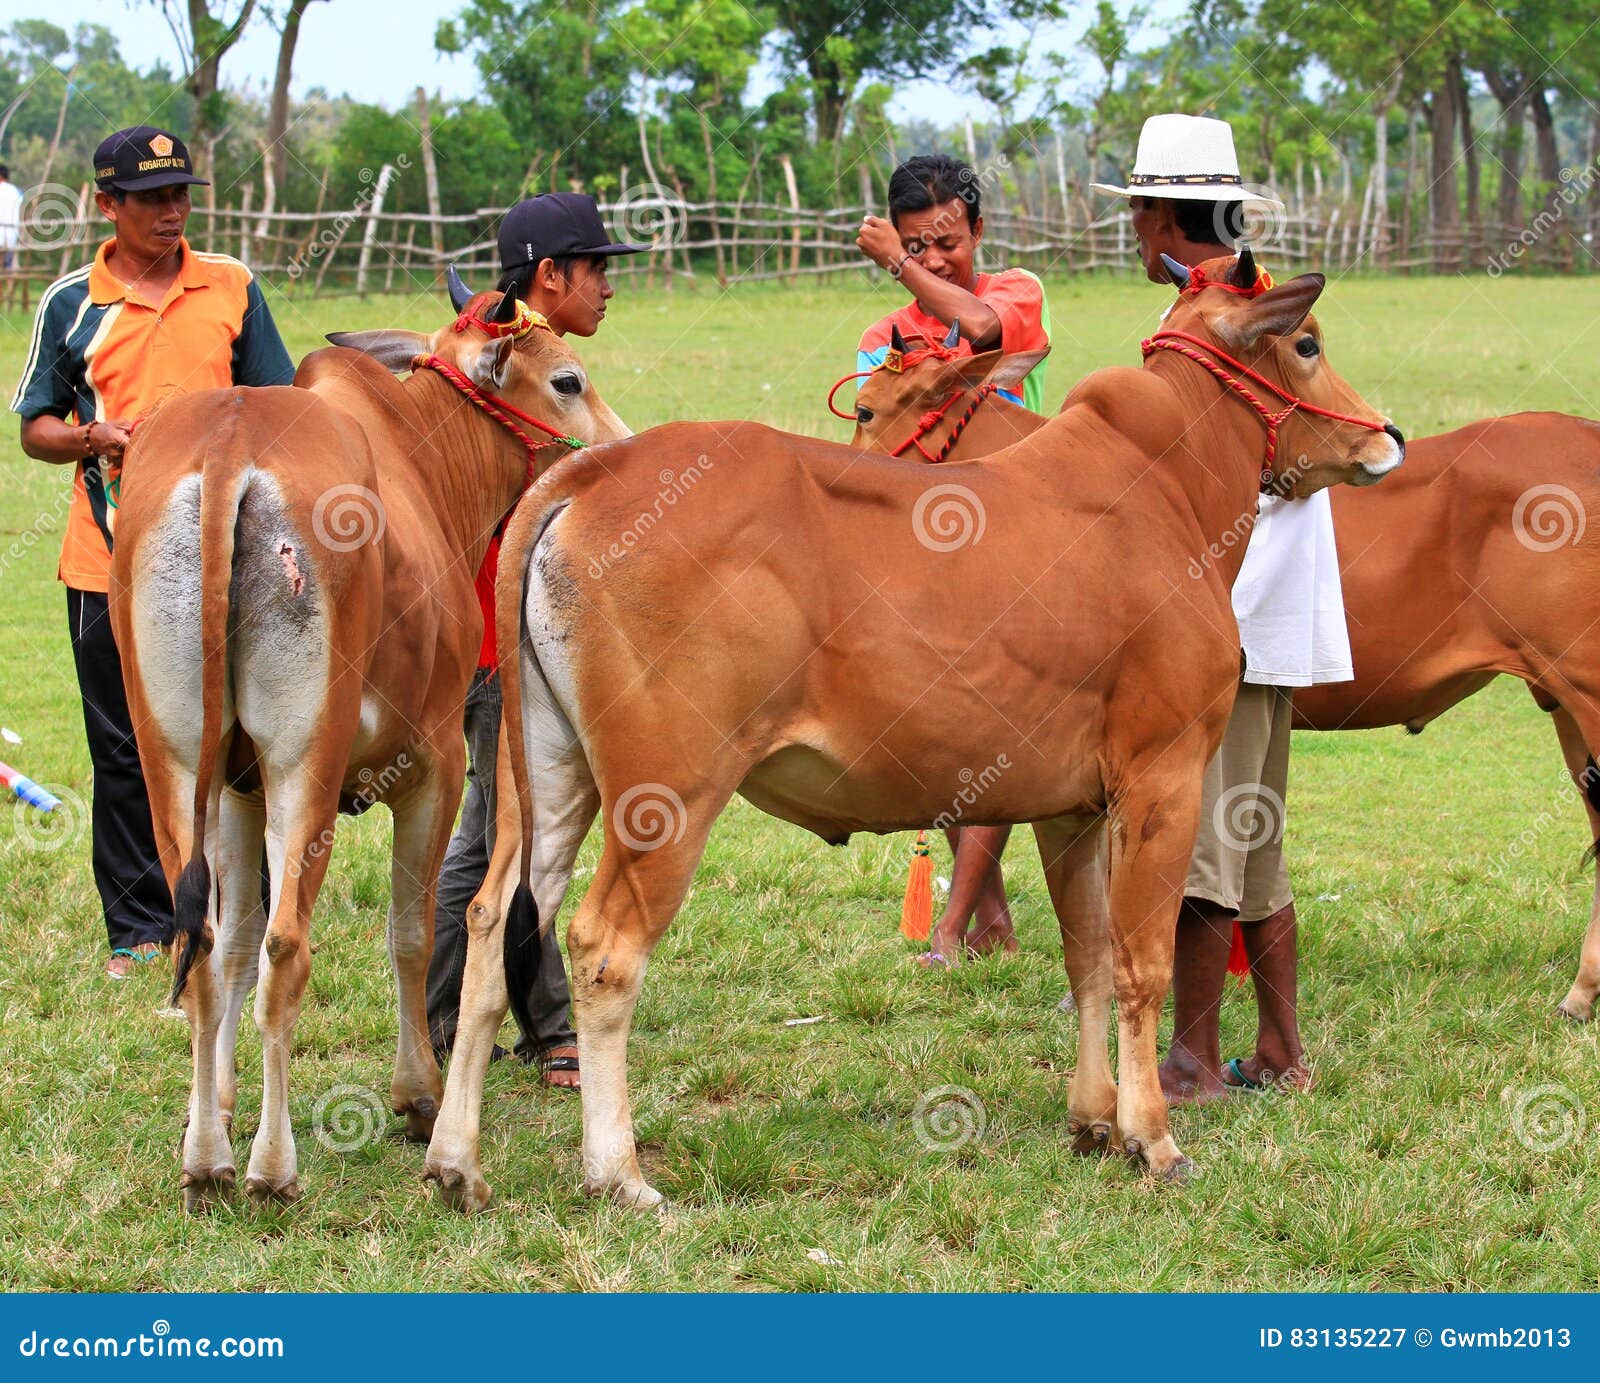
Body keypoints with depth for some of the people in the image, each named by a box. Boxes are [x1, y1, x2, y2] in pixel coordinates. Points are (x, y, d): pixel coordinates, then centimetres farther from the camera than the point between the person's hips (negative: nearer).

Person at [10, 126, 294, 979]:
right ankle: (137, 930, 10)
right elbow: (35, 428, 9)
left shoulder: (233, 290, 6)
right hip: (108, 558, 0)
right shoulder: (70, 304, 5)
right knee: (124, 750, 3)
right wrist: (94, 437, -11)